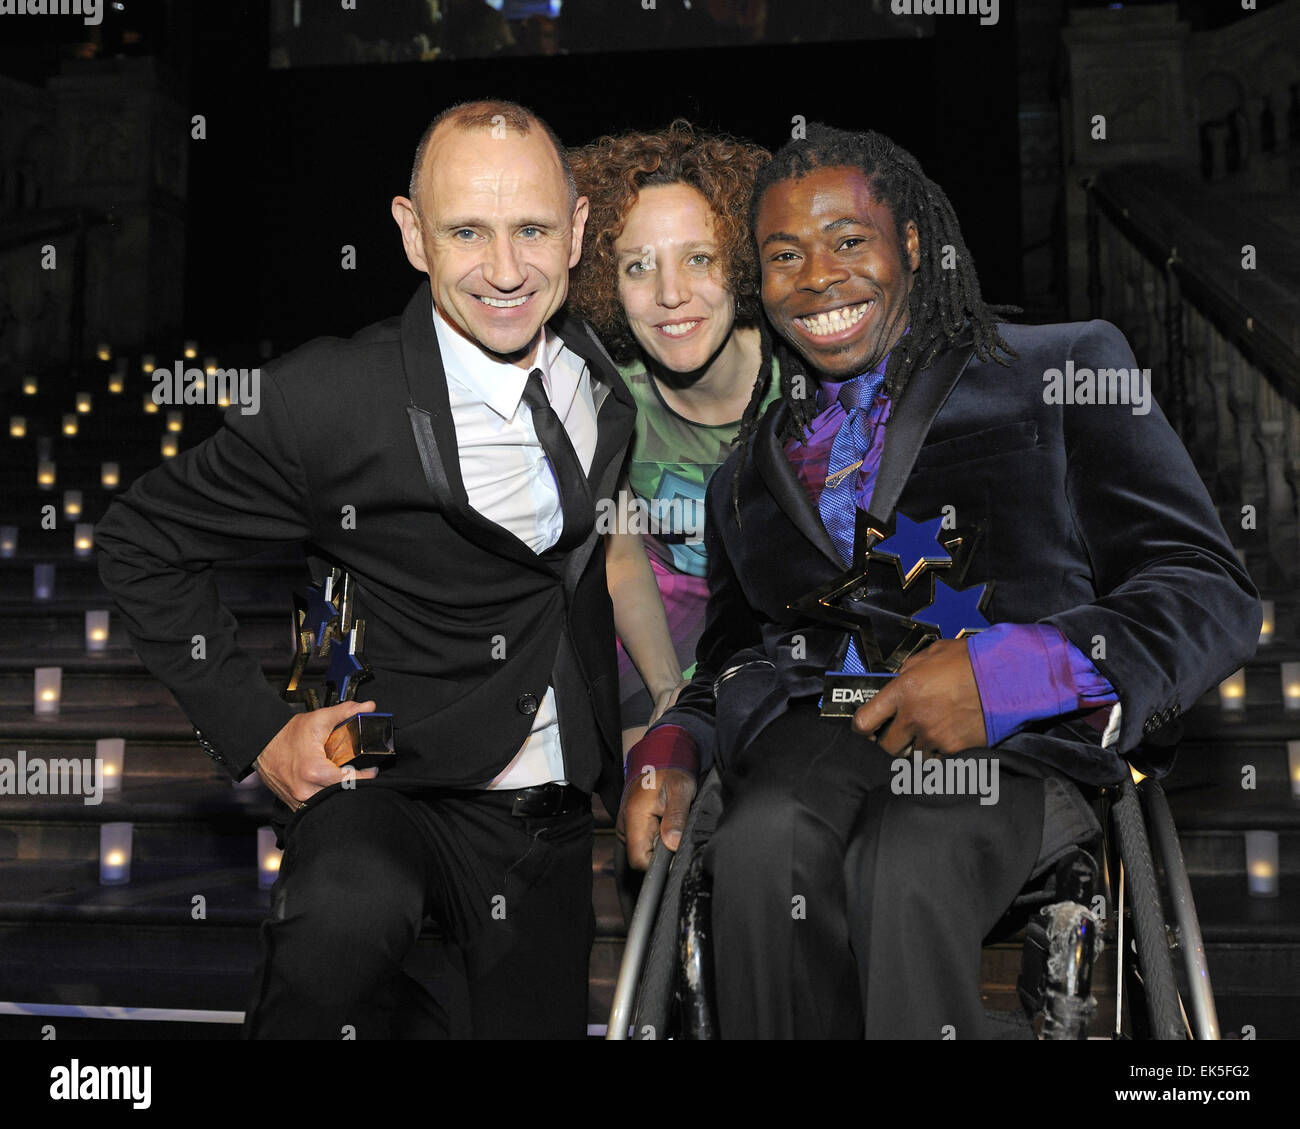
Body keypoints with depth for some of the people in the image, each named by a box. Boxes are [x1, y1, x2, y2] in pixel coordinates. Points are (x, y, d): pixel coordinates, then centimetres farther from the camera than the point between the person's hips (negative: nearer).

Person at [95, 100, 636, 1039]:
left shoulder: (609, 370, 0)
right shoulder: (332, 398, -16)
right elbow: (143, 543, -4)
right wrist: (260, 731, -11)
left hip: (555, 820, 5)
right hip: (395, 794, -5)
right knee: (346, 921, -36)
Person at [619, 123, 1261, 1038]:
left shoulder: (1061, 369, 10)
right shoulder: (749, 468, 24)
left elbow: (1214, 597, 2)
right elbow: (731, 653, 28)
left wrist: (1016, 669, -16)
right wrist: (671, 751, 4)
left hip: (1019, 743, -3)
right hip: (807, 733, 3)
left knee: (905, 876, -35)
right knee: (764, 850, -30)